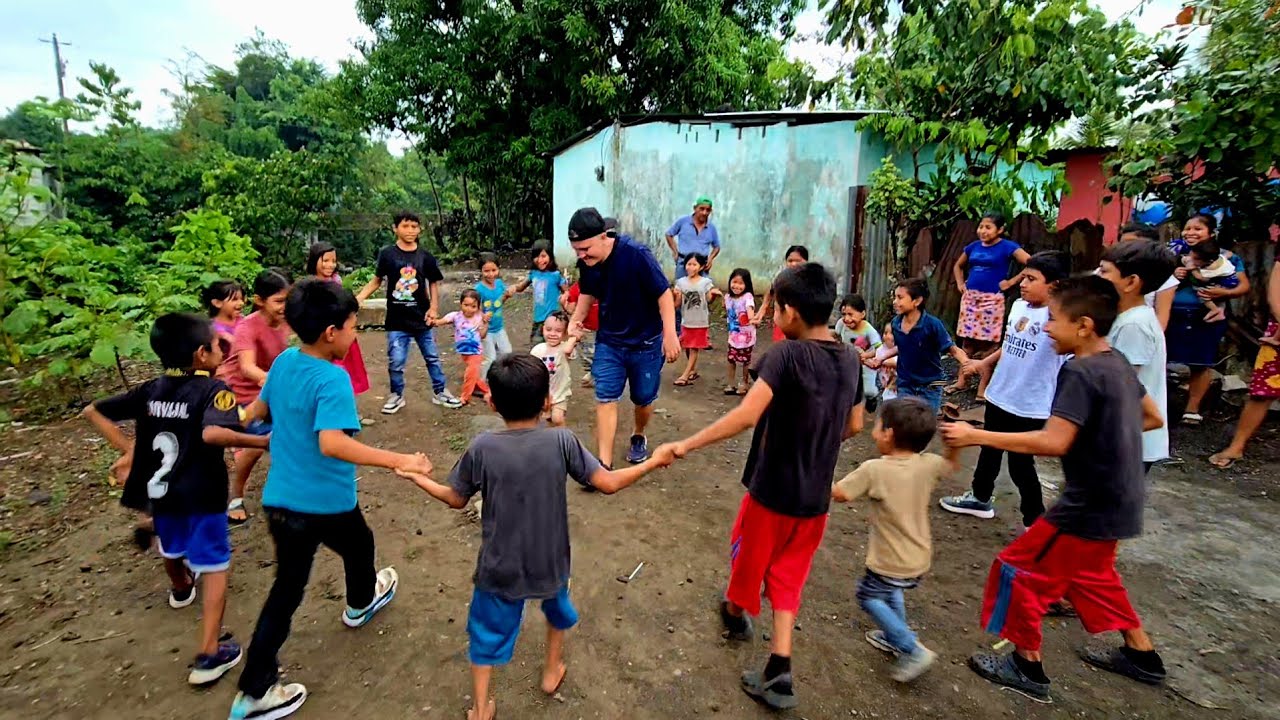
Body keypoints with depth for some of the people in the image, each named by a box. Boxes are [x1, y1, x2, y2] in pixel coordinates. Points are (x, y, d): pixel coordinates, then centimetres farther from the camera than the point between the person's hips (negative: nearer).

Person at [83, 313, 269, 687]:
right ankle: (208, 654, 1)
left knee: (172, 549, 33)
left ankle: (182, 588, 63)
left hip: (159, 491, 7)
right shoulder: (213, 388, -21)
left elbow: (93, 411, 7)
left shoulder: (151, 389, 1)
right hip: (201, 494, -7)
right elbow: (212, 433, -38)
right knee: (214, 567, 3)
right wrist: (262, 442, -30)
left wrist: (127, 449, 7)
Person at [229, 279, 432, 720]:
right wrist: (397, 461, -40)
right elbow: (332, 443, -39)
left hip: (280, 499, 6)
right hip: (328, 503, -6)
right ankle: (361, 604, 55)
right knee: (358, 548, 27)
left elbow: (257, 411, 14)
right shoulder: (332, 379, -26)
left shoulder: (284, 361, -2)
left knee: (287, 589, 16)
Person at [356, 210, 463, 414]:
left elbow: (433, 283, 7)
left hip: (421, 317, 2)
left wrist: (434, 308, -3)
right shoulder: (387, 254, -4)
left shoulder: (425, 256, -1)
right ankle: (396, 395, 24)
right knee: (396, 362, 3)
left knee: (432, 357, 12)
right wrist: (357, 298, -5)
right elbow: (376, 281, 5)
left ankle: (439, 392, 26)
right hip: (397, 320, -1)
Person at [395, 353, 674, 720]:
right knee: (557, 606, 32)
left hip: (499, 567, -1)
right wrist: (654, 461, -4)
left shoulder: (482, 447, -17)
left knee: (488, 632, 22)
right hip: (548, 562, 1)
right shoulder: (560, 440, -19)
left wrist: (417, 477, 15)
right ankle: (552, 670, 50)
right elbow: (608, 483, -18)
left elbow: (456, 499, -3)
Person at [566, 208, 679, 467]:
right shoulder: (586, 263, -9)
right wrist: (577, 318, -5)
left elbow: (664, 293, -21)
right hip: (609, 341, 4)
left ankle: (638, 437, 43)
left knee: (643, 398, 13)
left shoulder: (636, 255, -26)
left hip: (645, 342, -3)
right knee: (605, 398, -5)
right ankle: (605, 464, 0)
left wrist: (670, 335, -23)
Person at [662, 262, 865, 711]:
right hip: (816, 497, 6)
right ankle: (779, 672, 19)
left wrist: (688, 444, -25)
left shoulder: (786, 355, -23)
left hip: (772, 490, -5)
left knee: (748, 553, 23)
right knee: (787, 576, 19)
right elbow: (854, 426, 9)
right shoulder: (850, 359, -1)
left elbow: (745, 416, -32)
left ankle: (736, 614, 49)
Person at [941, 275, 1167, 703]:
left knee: (1019, 569, 2)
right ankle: (1141, 655, 45)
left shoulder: (1080, 372, -24)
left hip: (1091, 506, -10)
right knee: (1092, 573, 29)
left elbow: (1054, 442, -33)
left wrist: (977, 436, -32)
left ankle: (1027, 668, 16)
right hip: (1117, 500, 10)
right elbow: (1152, 418, 18)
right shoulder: (1118, 366, 5)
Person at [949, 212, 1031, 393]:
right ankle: (961, 381, 16)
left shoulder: (1007, 247, -5)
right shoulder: (973, 246, 10)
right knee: (967, 340, 8)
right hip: (969, 297, 5)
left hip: (992, 299, -5)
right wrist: (960, 283, 13)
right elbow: (958, 266, 27)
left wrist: (1011, 282, -12)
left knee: (988, 342, -2)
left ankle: (983, 385, 5)